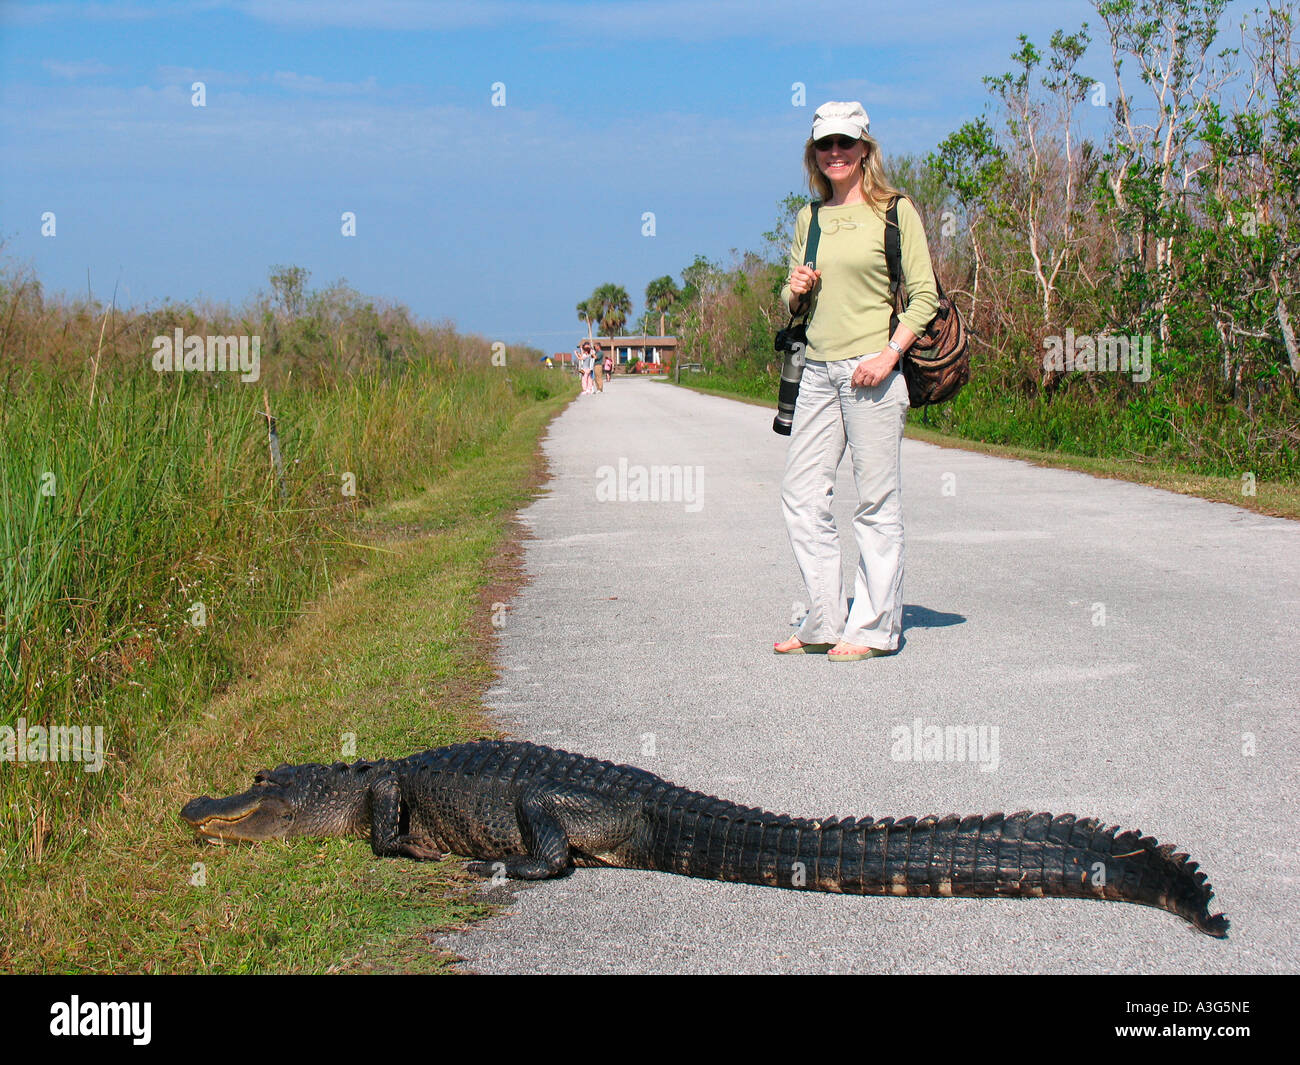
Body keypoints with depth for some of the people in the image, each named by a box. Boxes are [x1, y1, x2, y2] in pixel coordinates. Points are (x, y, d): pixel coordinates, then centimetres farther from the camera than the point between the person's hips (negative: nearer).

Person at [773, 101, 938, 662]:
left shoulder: (895, 211, -1)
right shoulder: (810, 219, 15)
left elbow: (924, 295, -4)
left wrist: (890, 353, -16)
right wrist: (795, 291, 0)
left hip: (873, 368, -6)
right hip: (818, 368, 6)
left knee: (876, 501, -1)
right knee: (801, 493, 4)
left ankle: (874, 628, 7)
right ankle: (825, 621, 13)